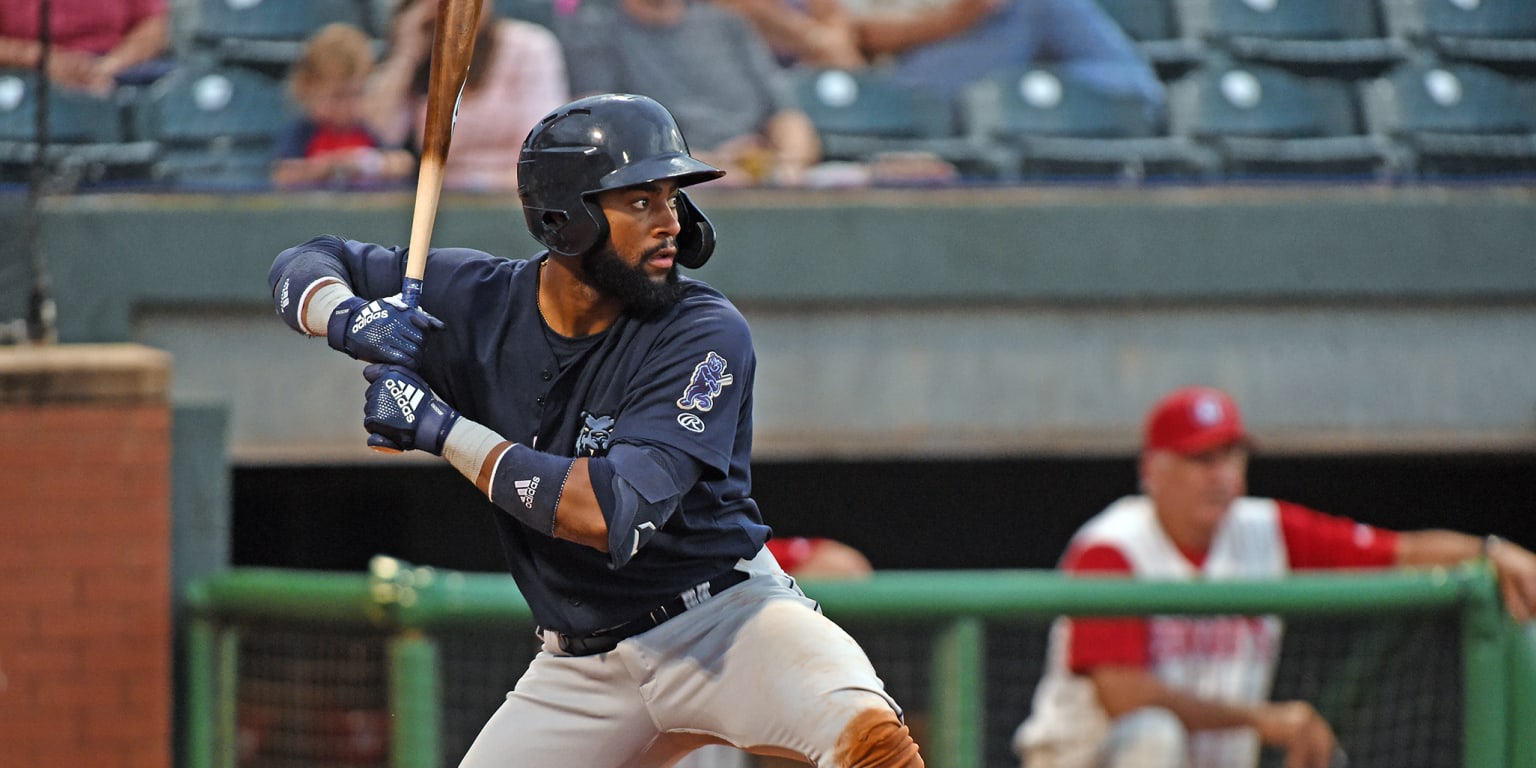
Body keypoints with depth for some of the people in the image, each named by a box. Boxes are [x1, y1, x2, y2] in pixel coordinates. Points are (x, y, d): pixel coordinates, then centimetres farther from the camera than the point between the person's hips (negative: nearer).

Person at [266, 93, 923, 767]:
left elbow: (613, 513, -29)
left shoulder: (705, 335, -18)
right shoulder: (482, 302, -4)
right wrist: (351, 320, -16)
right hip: (582, 671, 5)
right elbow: (305, 266, 8)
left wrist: (441, 427, -24)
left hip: (723, 620, -4)